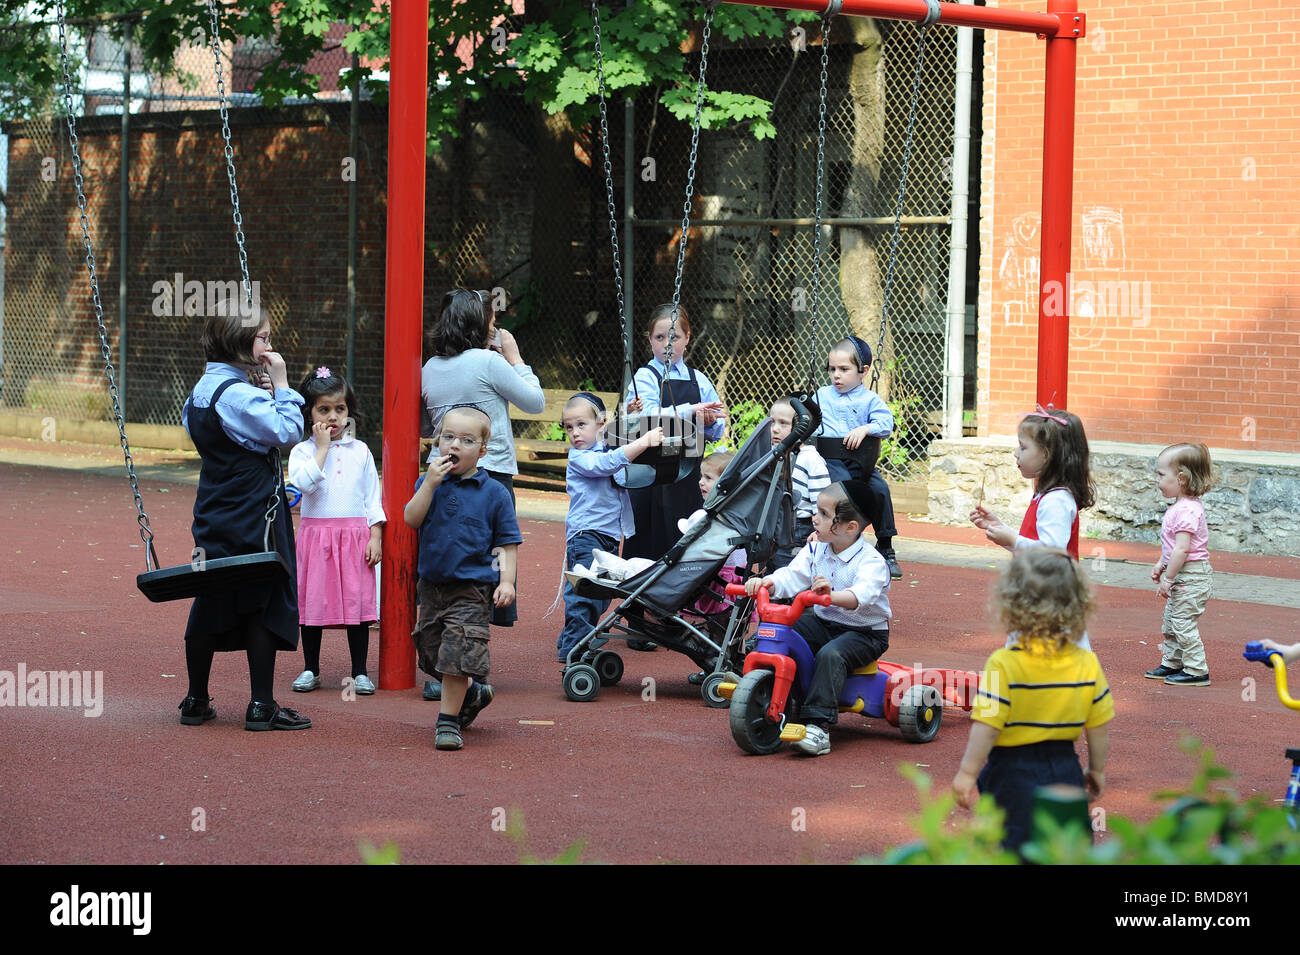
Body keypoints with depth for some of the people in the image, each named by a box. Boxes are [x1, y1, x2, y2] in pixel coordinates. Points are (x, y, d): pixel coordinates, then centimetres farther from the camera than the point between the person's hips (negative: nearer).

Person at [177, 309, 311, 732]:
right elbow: (286, 431, -21)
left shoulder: (203, 389, 11)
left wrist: (264, 395, 7)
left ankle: (196, 701, 19)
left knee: (210, 604, 13)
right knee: (263, 605, -1)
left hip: (215, 517, 9)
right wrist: (280, 387, -12)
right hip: (253, 516, -8)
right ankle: (262, 706, 1)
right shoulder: (238, 394, -18)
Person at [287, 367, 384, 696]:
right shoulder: (303, 451, 0)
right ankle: (310, 669, 17)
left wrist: (376, 536, 0)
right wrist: (322, 447, -14)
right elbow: (304, 482, -20)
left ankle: (360, 672, 9)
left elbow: (372, 496, 8)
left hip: (355, 535, 1)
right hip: (316, 533, -1)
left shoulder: (360, 451, 7)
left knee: (358, 600, 1)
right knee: (312, 601, 4)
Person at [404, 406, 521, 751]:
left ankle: (449, 720, 0)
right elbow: (411, 519, -10)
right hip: (432, 584, 4)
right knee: (432, 649, 13)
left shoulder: (493, 493, -3)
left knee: (458, 653, -10)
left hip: (473, 587, -4)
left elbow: (506, 542, 0)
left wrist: (506, 580, -10)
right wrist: (430, 483, -19)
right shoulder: (428, 483, 4)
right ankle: (473, 693, 37)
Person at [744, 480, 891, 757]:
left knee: (830, 654, -35)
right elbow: (792, 577, -7)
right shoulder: (816, 551, 2)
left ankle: (818, 726, -38)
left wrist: (831, 595, -58)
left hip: (865, 633, -7)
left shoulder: (870, 561, -19)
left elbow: (861, 596, -38)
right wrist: (767, 583, -29)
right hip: (823, 621, 7)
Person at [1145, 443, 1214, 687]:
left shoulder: (1186, 510, -22)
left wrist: (1168, 579, -21)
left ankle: (1196, 671, 0)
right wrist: (1161, 565, 15)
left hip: (1190, 577, -11)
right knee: (1170, 622, 18)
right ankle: (1172, 664, 30)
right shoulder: (1181, 506, 11)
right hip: (1182, 577, 11)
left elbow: (1181, 548, -25)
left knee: (1183, 622, -6)